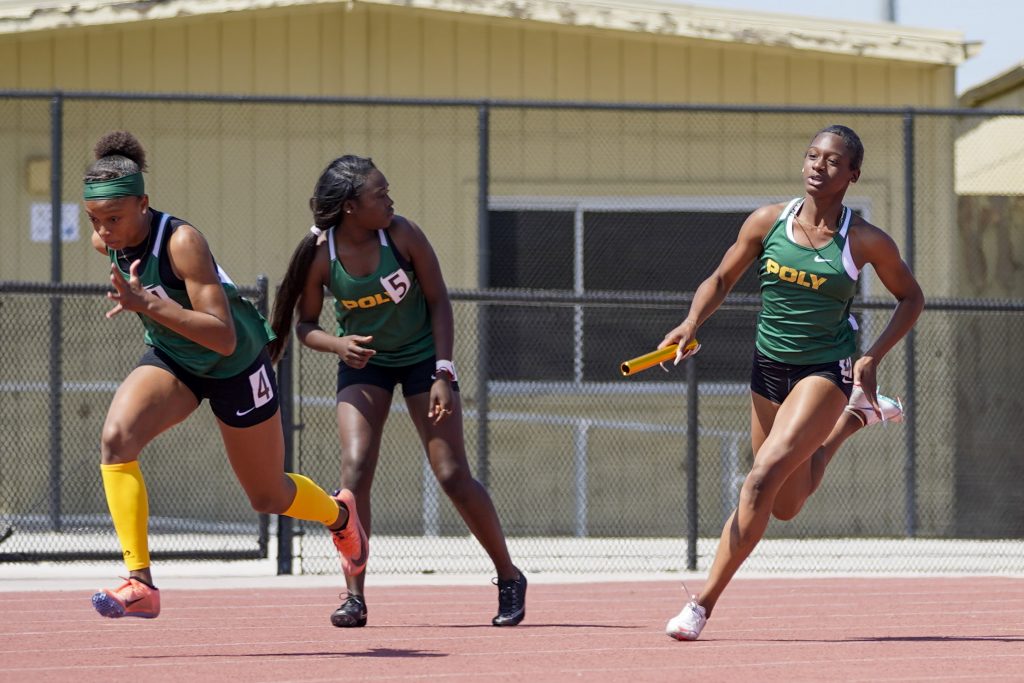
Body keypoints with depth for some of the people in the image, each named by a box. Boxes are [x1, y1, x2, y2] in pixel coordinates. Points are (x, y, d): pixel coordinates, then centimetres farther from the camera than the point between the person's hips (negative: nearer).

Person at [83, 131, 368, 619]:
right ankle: (140, 583, -26)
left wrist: (148, 303, -48)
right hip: (171, 359, 5)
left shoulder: (182, 242, -34)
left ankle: (340, 514, 49)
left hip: (236, 364, -5)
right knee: (116, 437, -26)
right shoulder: (106, 243, -13)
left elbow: (224, 337, -41)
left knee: (268, 497, 12)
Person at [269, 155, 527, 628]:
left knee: (452, 474, -5)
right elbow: (306, 325, -5)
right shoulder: (320, 255, -18)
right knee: (355, 466, -18)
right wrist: (338, 344, -27)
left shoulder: (402, 235, -20)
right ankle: (354, 597, -12)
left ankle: (509, 578, 13)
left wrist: (443, 374, -17)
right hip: (363, 361, 1)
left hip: (422, 356, -1)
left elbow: (438, 301, -11)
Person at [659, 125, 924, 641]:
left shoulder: (866, 241, -9)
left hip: (826, 370, -5)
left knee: (764, 478, -22)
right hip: (769, 368, 5)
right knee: (786, 505, 17)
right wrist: (692, 323, -13)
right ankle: (855, 416, 44)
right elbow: (721, 279, 6)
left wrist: (873, 356, -7)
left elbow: (910, 298, 5)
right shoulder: (768, 221, -3)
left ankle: (703, 603, -17)